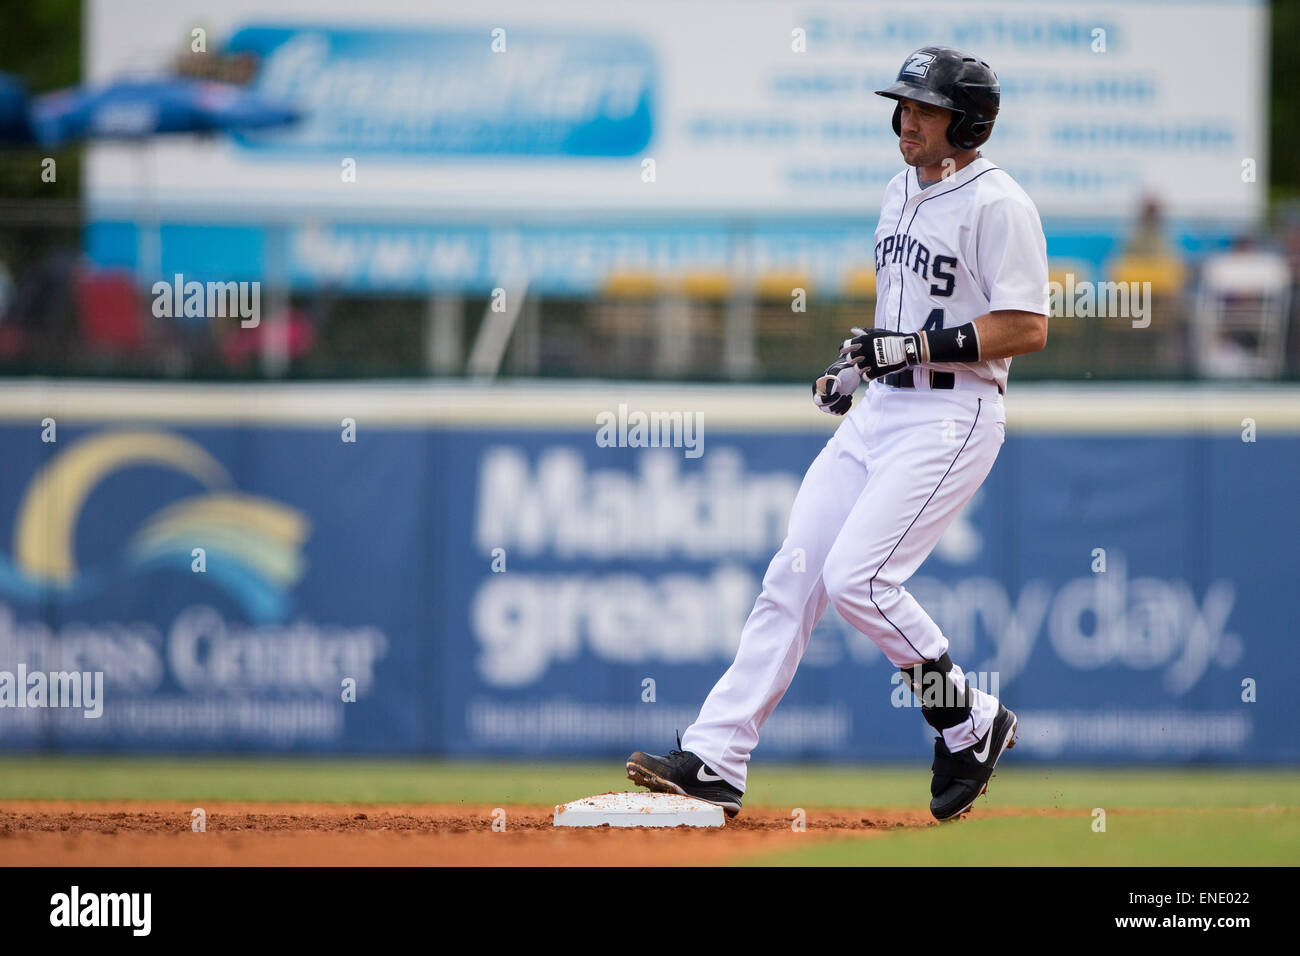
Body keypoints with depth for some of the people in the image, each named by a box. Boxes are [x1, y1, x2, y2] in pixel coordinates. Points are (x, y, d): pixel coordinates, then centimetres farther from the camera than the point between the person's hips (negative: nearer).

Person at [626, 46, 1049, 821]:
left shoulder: (997, 205, -12)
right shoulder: (901, 192, 15)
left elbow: (1027, 328, -19)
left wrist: (917, 346, -21)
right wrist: (856, 364, 13)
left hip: (953, 416, -9)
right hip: (878, 409, 9)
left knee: (858, 577, -18)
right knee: (794, 574, 1)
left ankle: (972, 724, 2)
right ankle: (716, 759, 0)